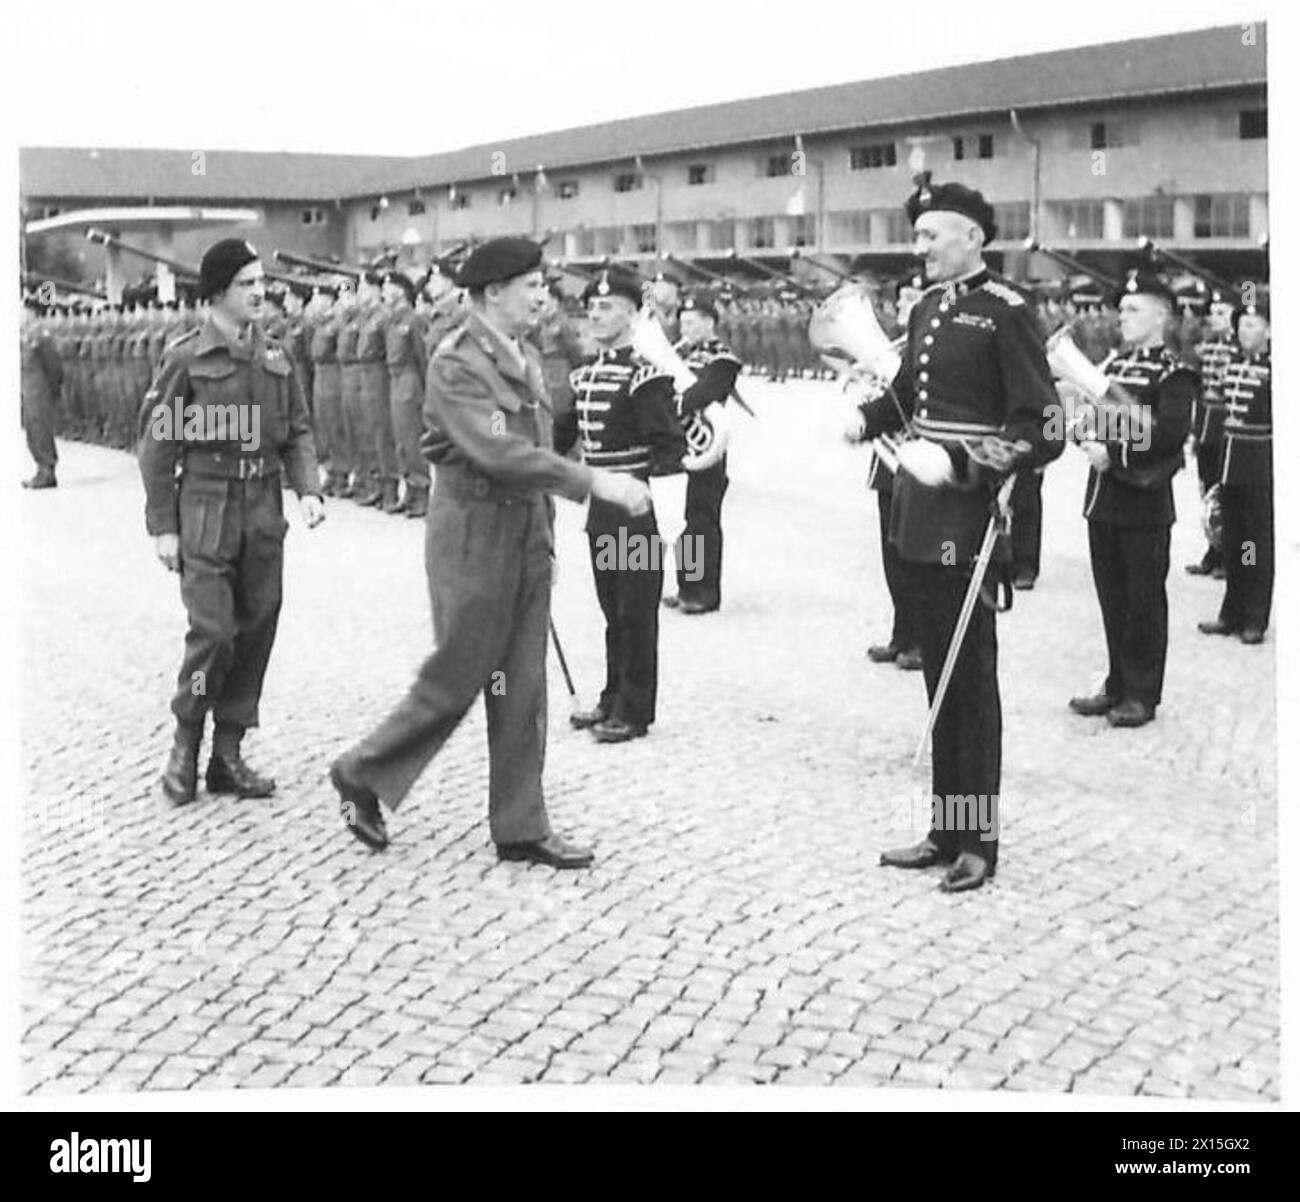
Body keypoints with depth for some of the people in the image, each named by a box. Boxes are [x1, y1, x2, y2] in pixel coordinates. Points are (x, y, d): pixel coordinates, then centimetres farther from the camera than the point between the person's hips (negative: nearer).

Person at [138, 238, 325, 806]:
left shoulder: (276, 358, 8)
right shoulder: (186, 359, -6)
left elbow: (298, 432, 12)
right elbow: (157, 444, -4)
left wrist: (309, 489, -6)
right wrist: (162, 525, -7)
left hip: (264, 510, 5)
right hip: (206, 509, -5)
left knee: (257, 630, 6)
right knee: (213, 631, -11)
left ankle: (228, 756, 18)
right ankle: (185, 744, 13)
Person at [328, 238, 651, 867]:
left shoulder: (524, 357, 11)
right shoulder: (454, 363, -16)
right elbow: (499, 451, -27)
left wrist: (545, 527, 10)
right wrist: (593, 481, -29)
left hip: (528, 531, 8)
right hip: (474, 534, -8)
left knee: (522, 687, 10)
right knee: (454, 680, 1)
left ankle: (521, 828, 18)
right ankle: (361, 776, 23)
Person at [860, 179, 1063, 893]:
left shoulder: (1007, 314, -11)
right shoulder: (927, 308, 11)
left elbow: (1042, 433, -15)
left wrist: (958, 464, -24)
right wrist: (867, 418, 3)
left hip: (967, 517, -7)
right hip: (919, 514, 7)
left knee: (969, 680, 2)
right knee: (937, 675, 14)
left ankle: (979, 842, 15)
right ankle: (945, 832, 26)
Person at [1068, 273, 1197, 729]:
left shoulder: (1174, 373, -7)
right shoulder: (1111, 364, 13)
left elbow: (1173, 432, -19)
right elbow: (1090, 417, 15)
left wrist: (1114, 453, -20)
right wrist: (1089, 439, -7)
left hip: (1145, 506, -6)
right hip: (1102, 500, 6)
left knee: (1144, 601, 3)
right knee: (1112, 600, 13)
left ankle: (1143, 694, 12)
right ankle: (1118, 686, 24)